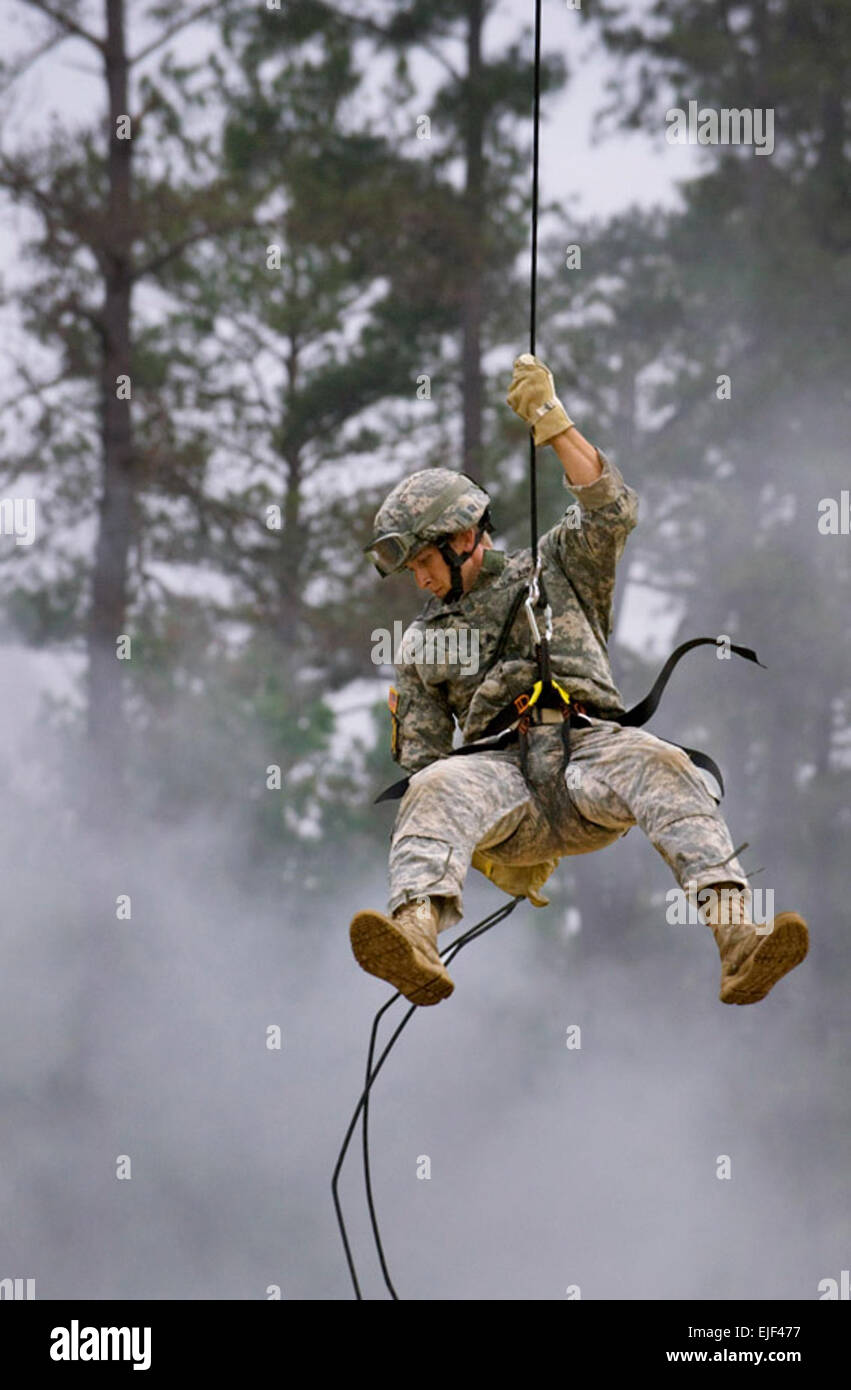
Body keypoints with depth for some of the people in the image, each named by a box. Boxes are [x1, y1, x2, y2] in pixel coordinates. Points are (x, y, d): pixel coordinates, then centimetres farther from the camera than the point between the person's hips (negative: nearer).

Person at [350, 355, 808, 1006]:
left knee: (657, 765, -36)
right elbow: (422, 757, 22)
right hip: (502, 773, 1)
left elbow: (612, 511, 3)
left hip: (591, 751, -1)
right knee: (437, 787, -34)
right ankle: (417, 937, -63)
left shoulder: (557, 567, 22)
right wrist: (485, 850, 10)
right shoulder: (424, 645, 27)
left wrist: (551, 421, -2)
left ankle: (739, 940, -54)